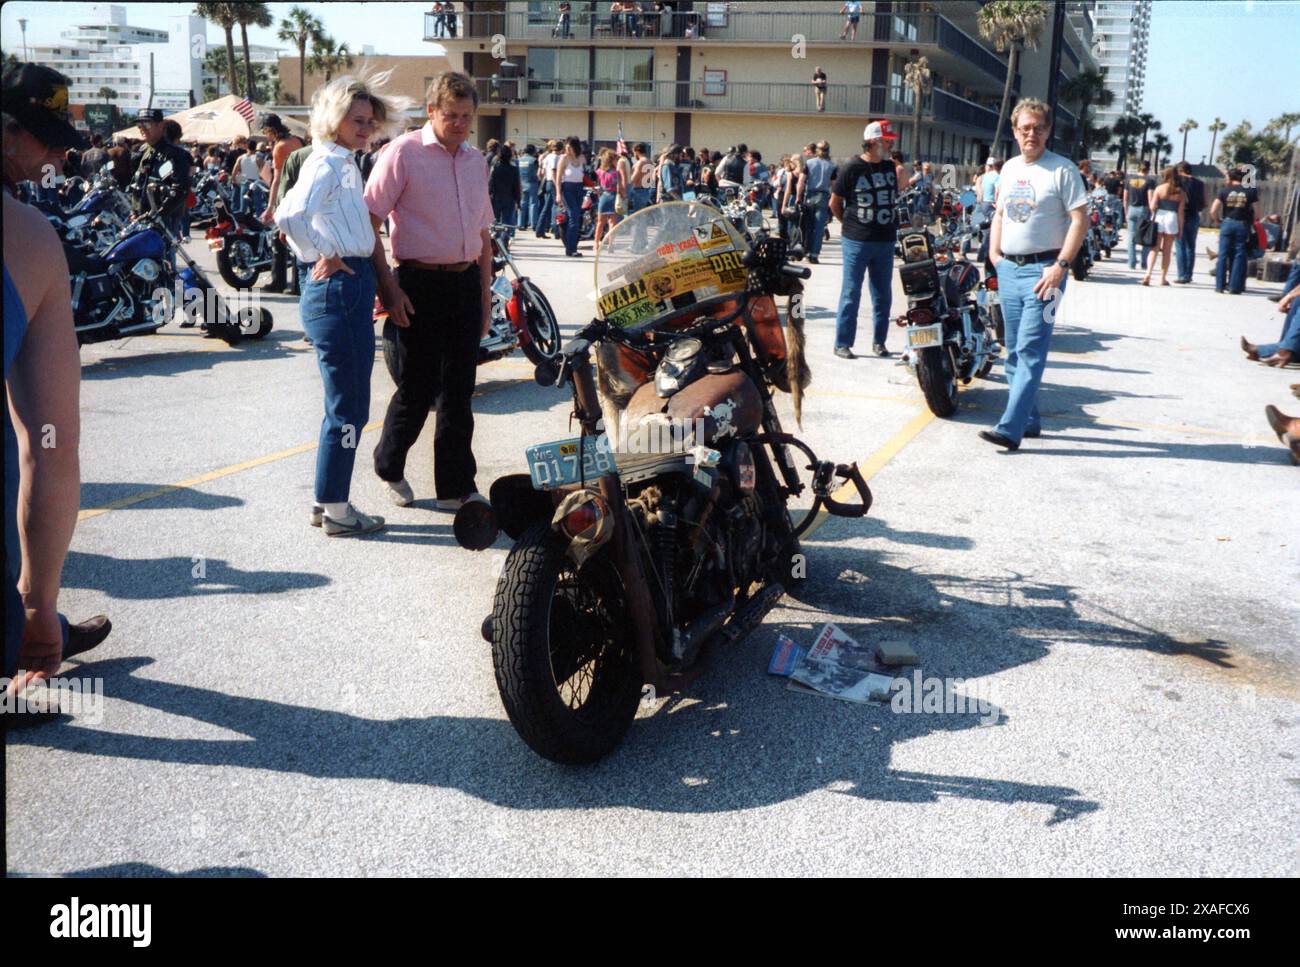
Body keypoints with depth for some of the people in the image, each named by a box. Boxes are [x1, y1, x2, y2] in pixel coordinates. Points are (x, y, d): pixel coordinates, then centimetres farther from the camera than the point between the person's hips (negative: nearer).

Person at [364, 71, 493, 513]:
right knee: (418, 388, 1)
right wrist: (388, 289, -14)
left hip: (466, 283, 6)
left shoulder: (475, 161, 14)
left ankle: (456, 487, 17)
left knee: (459, 390, 8)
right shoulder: (403, 153, -5)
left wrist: (485, 297, 16)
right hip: (421, 282, -5)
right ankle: (389, 465, 26)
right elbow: (369, 222, -9)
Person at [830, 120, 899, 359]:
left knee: (883, 295, 9)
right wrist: (849, 224, 5)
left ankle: (879, 341, 19)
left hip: (885, 240, 5)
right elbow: (834, 203, 0)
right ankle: (842, 343, 3)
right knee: (851, 294, -3)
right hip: (857, 242, -5)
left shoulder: (890, 167, 9)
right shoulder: (852, 168, -6)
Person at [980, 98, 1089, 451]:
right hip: (1008, 267, 7)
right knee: (1015, 351, 12)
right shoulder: (1009, 167, 14)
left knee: (1031, 351, -12)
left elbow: (1080, 220, -11)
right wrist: (994, 253, 10)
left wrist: (1061, 266, -18)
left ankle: (1010, 428, -17)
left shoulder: (1062, 169, -6)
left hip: (1043, 269, -7)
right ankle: (1028, 420, 22)